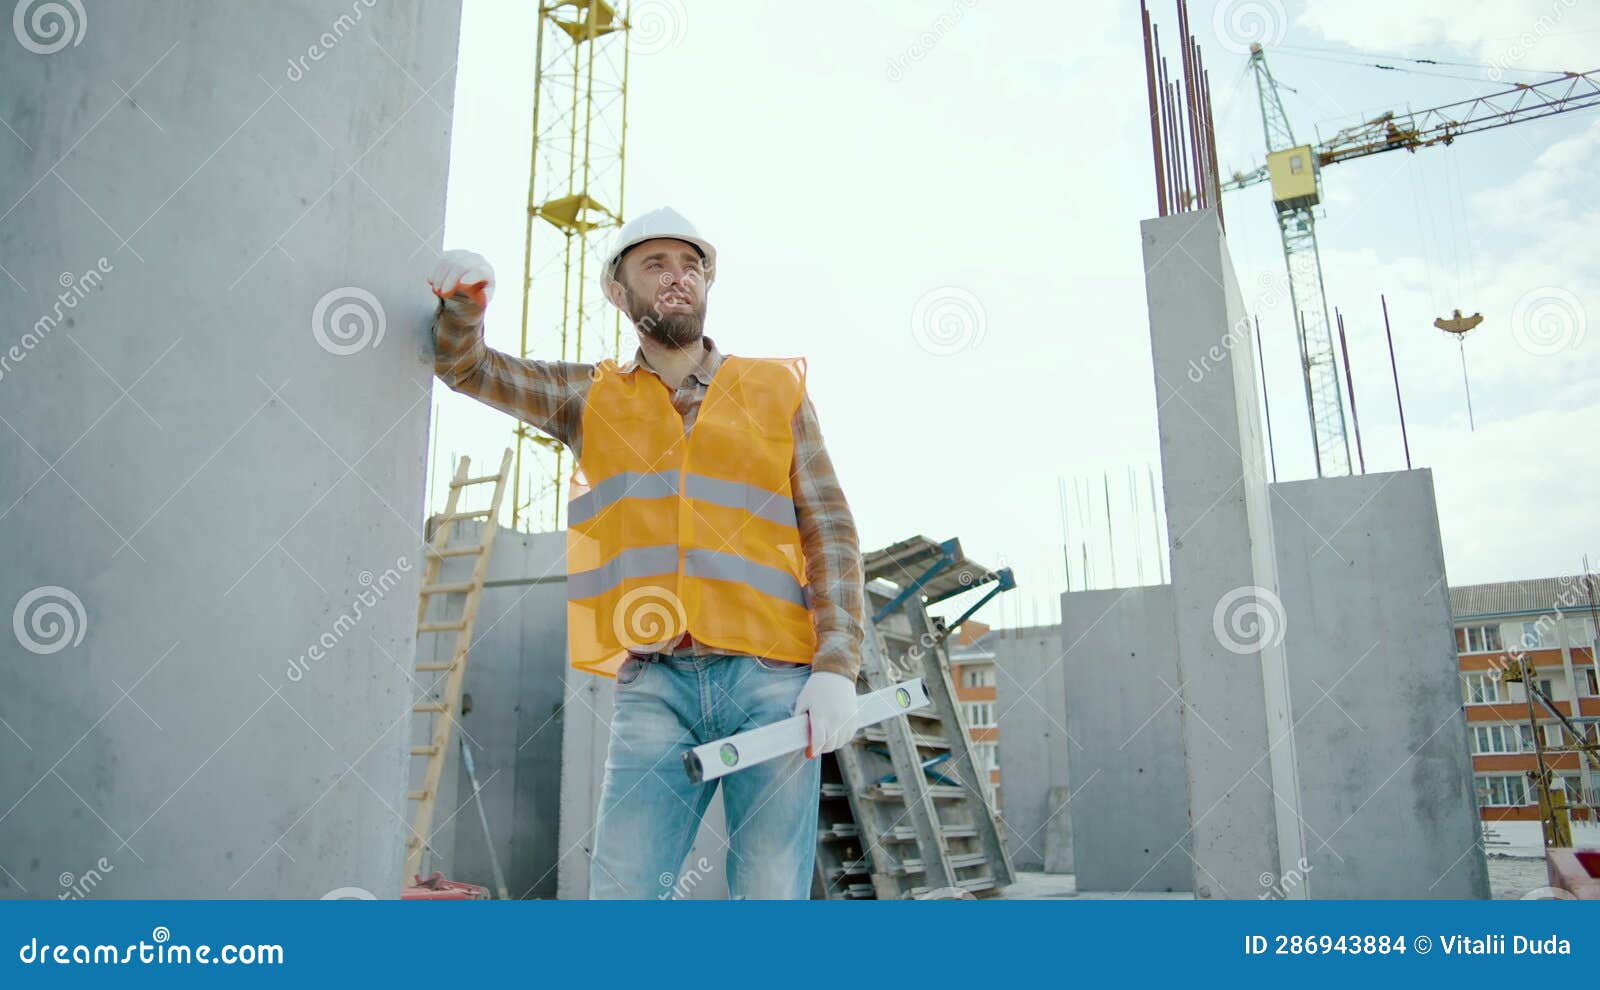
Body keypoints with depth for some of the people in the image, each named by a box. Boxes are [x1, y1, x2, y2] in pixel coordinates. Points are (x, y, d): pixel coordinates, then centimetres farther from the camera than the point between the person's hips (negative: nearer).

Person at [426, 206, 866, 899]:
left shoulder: (778, 389, 13)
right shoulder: (592, 398, 18)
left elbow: (830, 535, 7)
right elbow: (463, 364, 15)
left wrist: (836, 668, -6)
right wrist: (462, 300, -9)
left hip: (773, 681, 0)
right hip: (655, 685, 1)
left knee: (771, 893, 1)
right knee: (622, 889, -8)